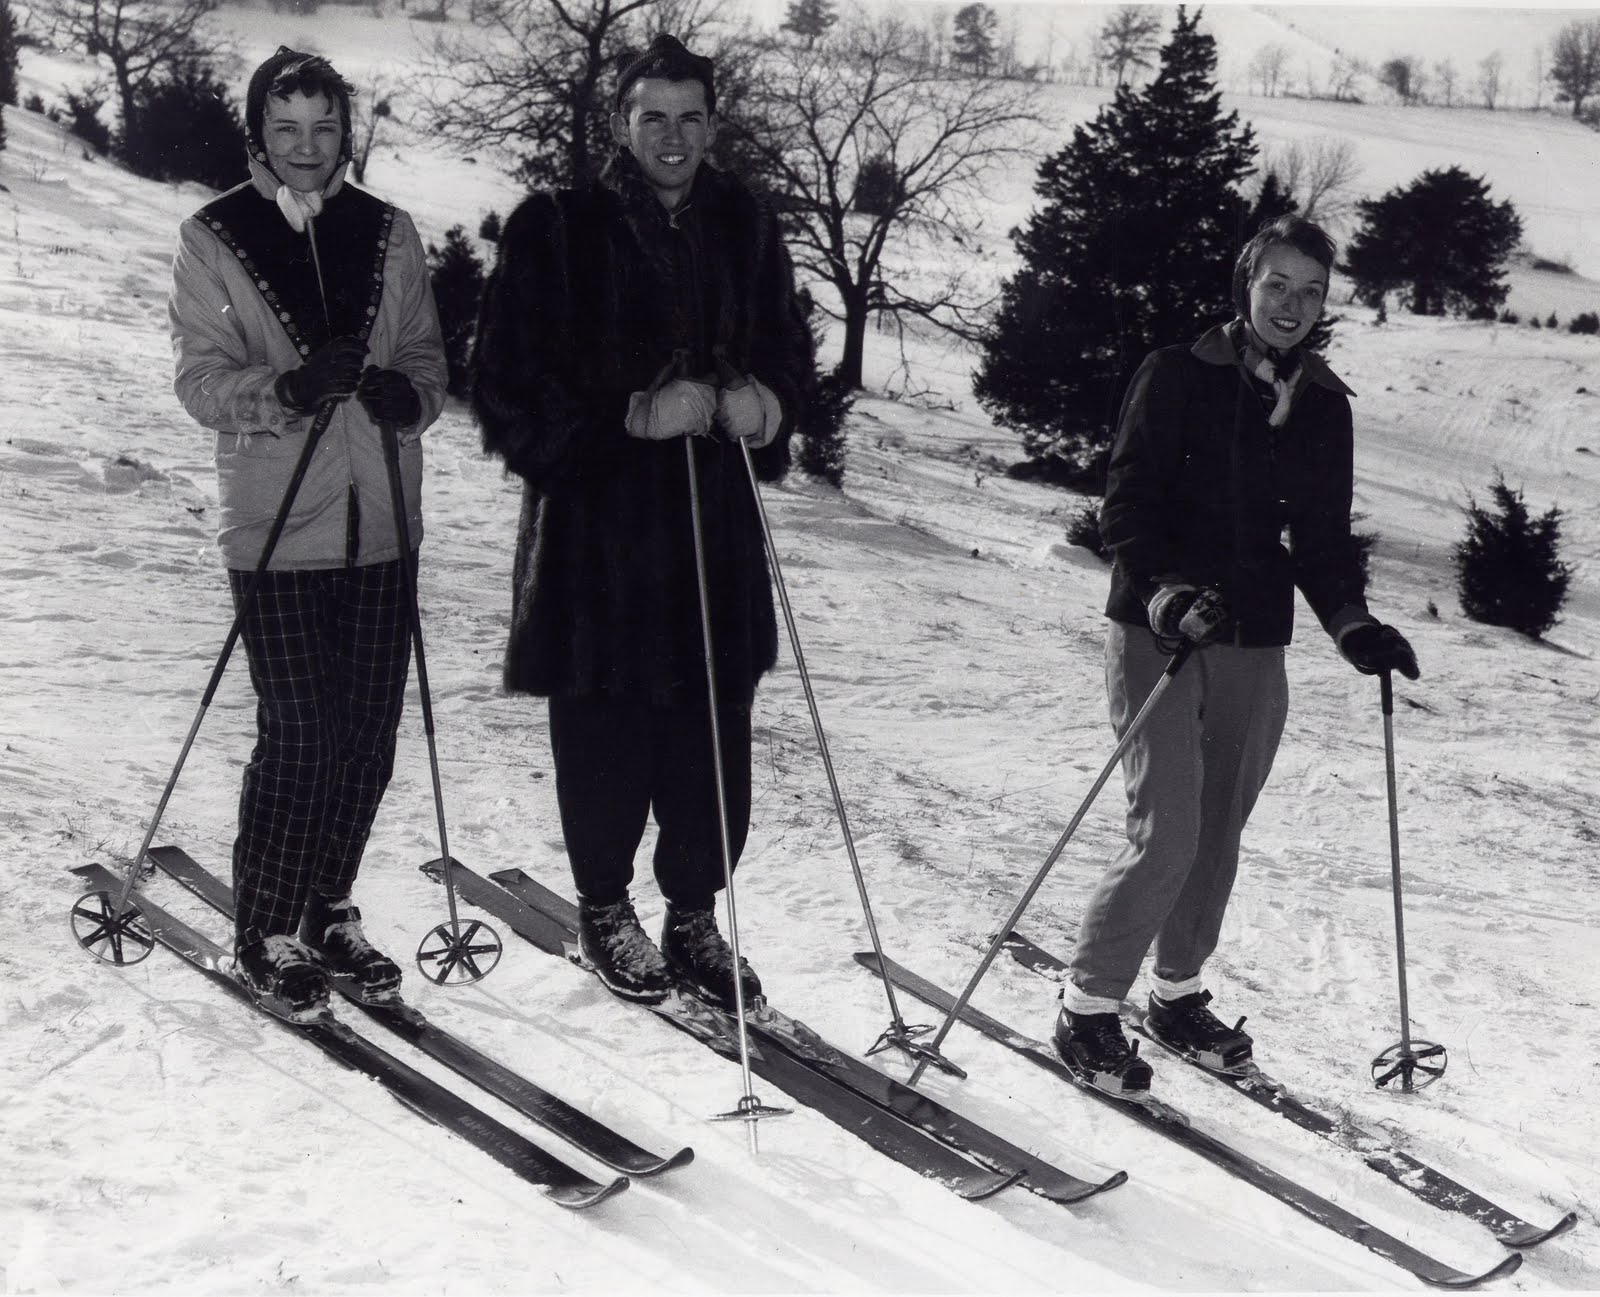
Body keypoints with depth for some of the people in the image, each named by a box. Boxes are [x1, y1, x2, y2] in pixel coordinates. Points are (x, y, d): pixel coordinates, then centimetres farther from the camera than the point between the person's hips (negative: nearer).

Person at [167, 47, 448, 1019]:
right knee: (299, 737, -6)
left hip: (380, 525, 3)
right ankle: (267, 933, 12)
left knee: (369, 736, 6)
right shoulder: (214, 239, 2)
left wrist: (410, 393, -12)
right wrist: (287, 389, -24)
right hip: (278, 528, -3)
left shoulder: (389, 235, 10)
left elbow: (429, 357, 12)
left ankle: (329, 912, 24)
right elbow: (202, 380, -5)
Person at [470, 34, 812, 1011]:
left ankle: (694, 915, 22)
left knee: (715, 735, 4)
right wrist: (633, 414, -17)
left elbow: (791, 352, 20)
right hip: (595, 530, -3)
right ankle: (606, 911, 26)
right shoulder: (556, 231, -3)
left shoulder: (746, 227, 10)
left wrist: (763, 402, -3)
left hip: (717, 525, 3)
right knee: (607, 736, 4)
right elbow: (510, 389, -6)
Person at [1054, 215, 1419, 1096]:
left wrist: (1351, 625, -4)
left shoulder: (1323, 406, 9)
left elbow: (1323, 536, 12)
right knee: (1167, 834, -11)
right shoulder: (1177, 377, -6)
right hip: (1158, 634, -5)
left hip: (1254, 645, 5)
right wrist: (1169, 594, -26)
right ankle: (1087, 1008, 4)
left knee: (1219, 833, 11)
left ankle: (1177, 994, 30)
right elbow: (1125, 508, -10)